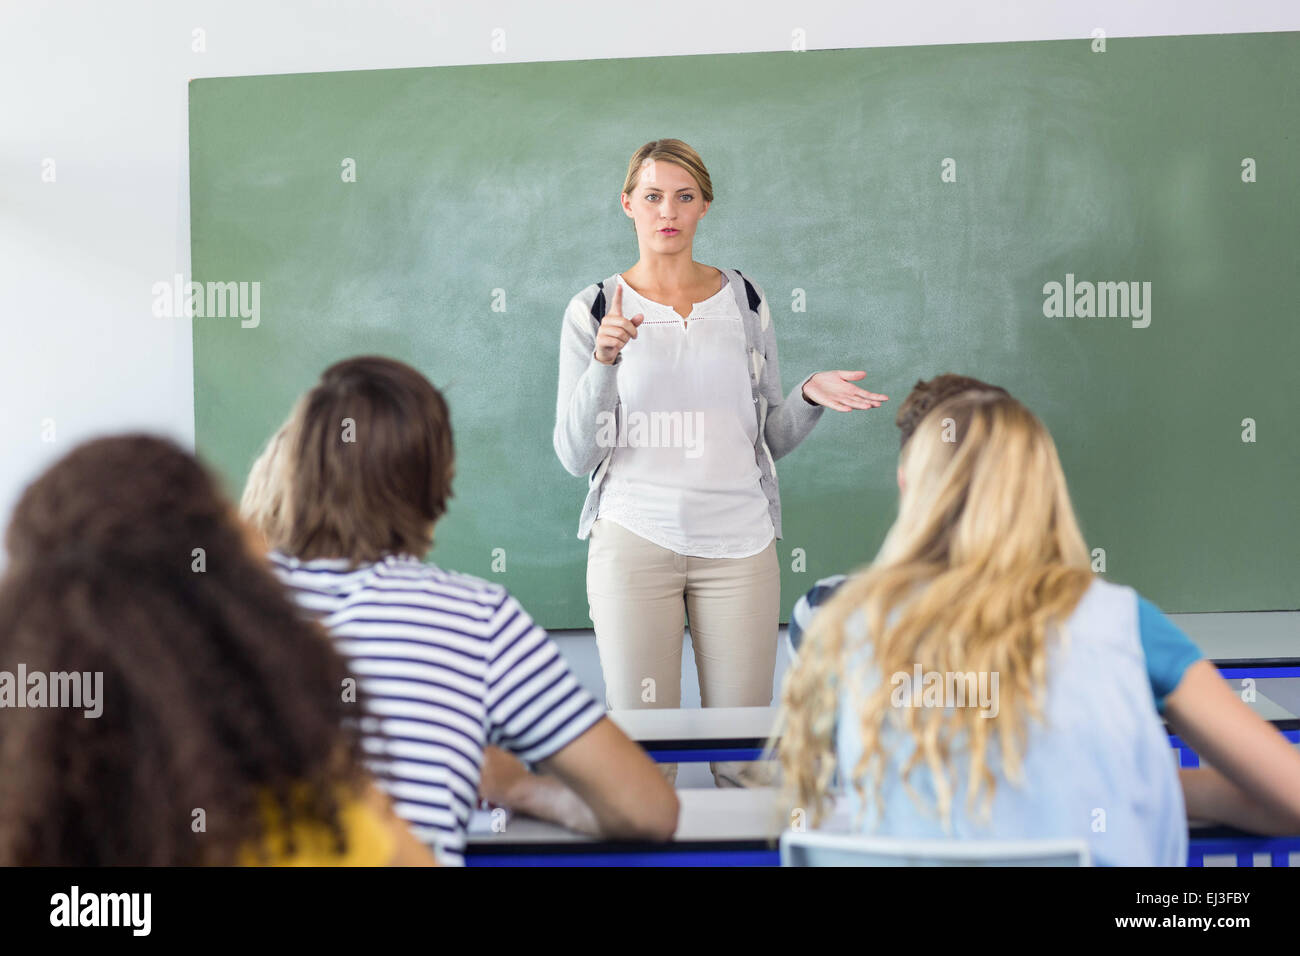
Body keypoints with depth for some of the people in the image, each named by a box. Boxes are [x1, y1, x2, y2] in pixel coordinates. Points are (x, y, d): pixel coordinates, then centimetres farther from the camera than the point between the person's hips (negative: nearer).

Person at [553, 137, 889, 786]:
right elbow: (575, 455, -3)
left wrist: (810, 397, -7)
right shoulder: (594, 310, 3)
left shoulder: (744, 301, 9)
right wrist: (604, 362, -16)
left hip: (738, 540, 2)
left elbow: (772, 439, 13)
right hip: (634, 538, -1)